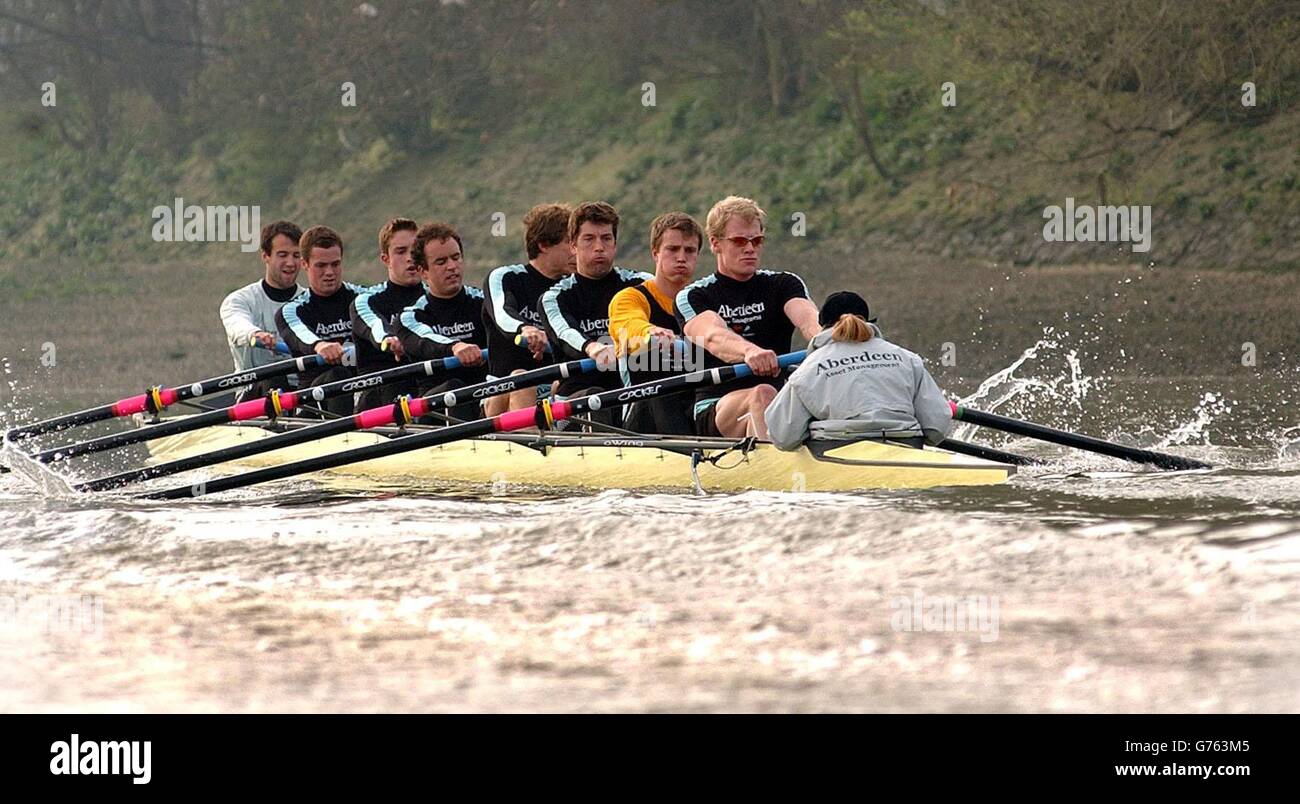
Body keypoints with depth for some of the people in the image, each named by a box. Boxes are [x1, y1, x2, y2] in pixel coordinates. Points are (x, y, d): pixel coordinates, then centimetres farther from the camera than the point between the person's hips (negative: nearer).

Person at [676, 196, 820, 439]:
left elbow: (808, 318, -8)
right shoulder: (693, 297, 6)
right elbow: (713, 336, -17)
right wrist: (749, 351, -42)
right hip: (715, 413, -3)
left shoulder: (784, 284, 15)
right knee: (762, 394, -34)